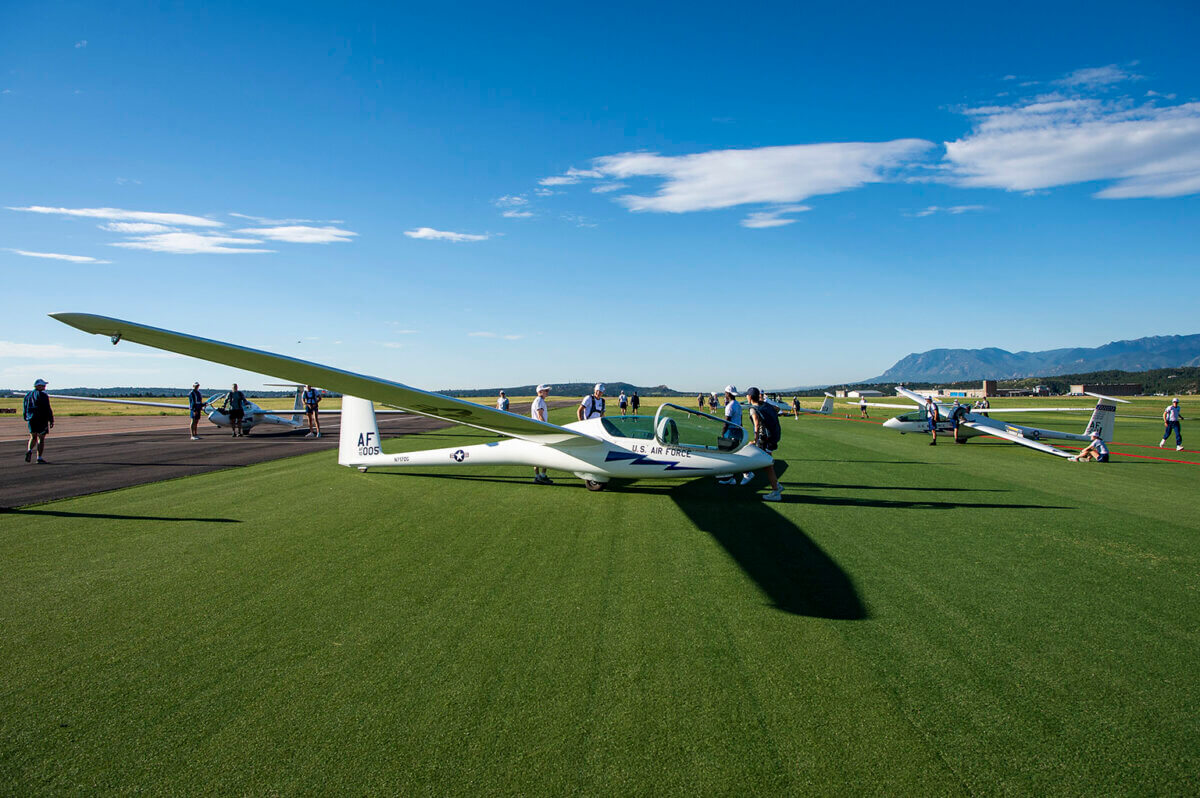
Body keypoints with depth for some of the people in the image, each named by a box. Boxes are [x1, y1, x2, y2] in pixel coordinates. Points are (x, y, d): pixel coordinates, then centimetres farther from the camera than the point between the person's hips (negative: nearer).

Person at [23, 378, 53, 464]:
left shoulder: (28, 395, 10)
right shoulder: (43, 395, -11)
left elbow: (25, 409, 14)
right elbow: (47, 409, -14)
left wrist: (27, 419, 23)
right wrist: (51, 421, -10)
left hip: (31, 420, 6)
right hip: (41, 420, -6)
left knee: (33, 437, 18)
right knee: (41, 438, 2)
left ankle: (29, 450, -9)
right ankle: (39, 457, 1)